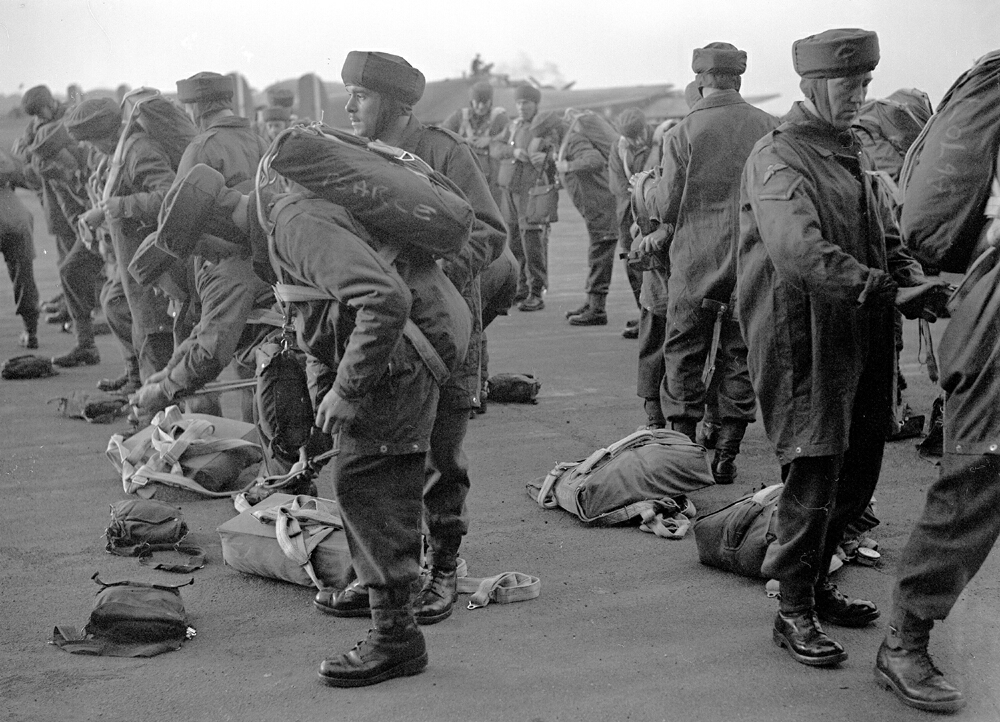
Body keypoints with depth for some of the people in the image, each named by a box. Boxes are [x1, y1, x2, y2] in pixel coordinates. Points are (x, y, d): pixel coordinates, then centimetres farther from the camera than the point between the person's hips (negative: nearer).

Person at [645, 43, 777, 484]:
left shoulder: (683, 133, -10)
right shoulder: (768, 127, -2)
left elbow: (665, 208, -7)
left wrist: (651, 193, 14)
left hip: (696, 260, -2)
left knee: (683, 353, 9)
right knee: (740, 354, 11)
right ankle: (726, 455, 14)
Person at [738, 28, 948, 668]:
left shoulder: (852, 153, 19)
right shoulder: (778, 157, -11)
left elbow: (881, 233, 21)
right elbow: (800, 249, -26)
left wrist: (913, 277, 0)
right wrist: (881, 287, -33)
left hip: (862, 339, 9)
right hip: (804, 341, -8)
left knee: (857, 471, 13)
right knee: (814, 472, -5)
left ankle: (816, 584, 29)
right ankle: (793, 613, 6)